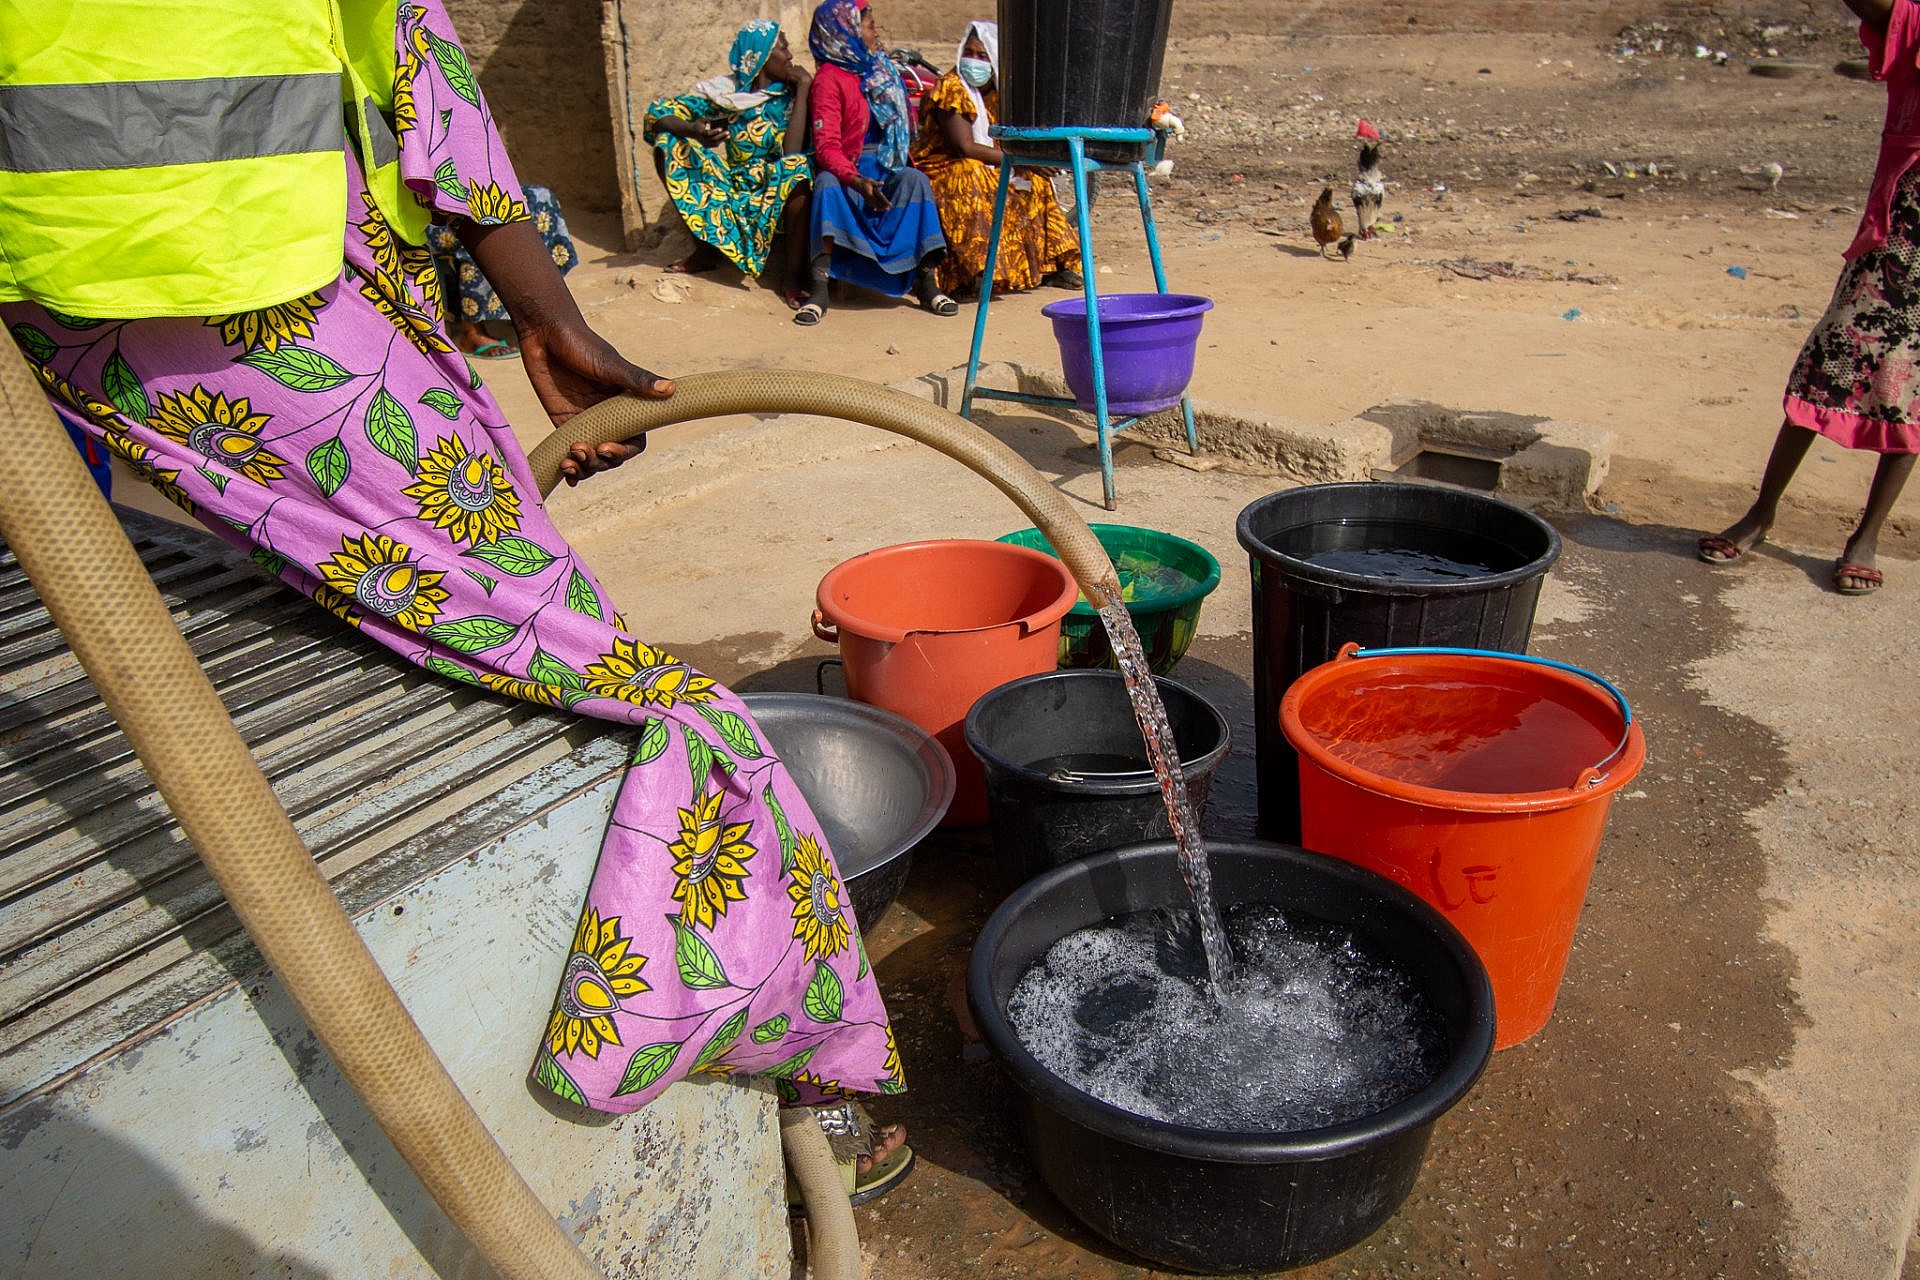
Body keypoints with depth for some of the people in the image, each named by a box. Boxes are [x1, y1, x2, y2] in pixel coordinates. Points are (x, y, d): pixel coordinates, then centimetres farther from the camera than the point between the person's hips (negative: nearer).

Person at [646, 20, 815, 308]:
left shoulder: (791, 95, -5)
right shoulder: (726, 90, -1)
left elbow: (792, 153, -24)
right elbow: (659, 113, -6)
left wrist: (804, 88, -19)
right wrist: (693, 130, -28)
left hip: (777, 193, -3)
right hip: (734, 187, 3)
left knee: (798, 167, -36)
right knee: (667, 143, -9)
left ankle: (795, 279, -27)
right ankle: (705, 249, -2)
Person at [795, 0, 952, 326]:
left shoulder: (882, 69, 15)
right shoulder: (830, 78, -7)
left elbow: (900, 128, 24)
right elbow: (826, 146, -18)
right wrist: (856, 181, -35)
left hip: (884, 168, 5)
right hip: (844, 169, -5)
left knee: (915, 179, -24)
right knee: (828, 184, -36)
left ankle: (925, 280, -26)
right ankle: (818, 289, -40)